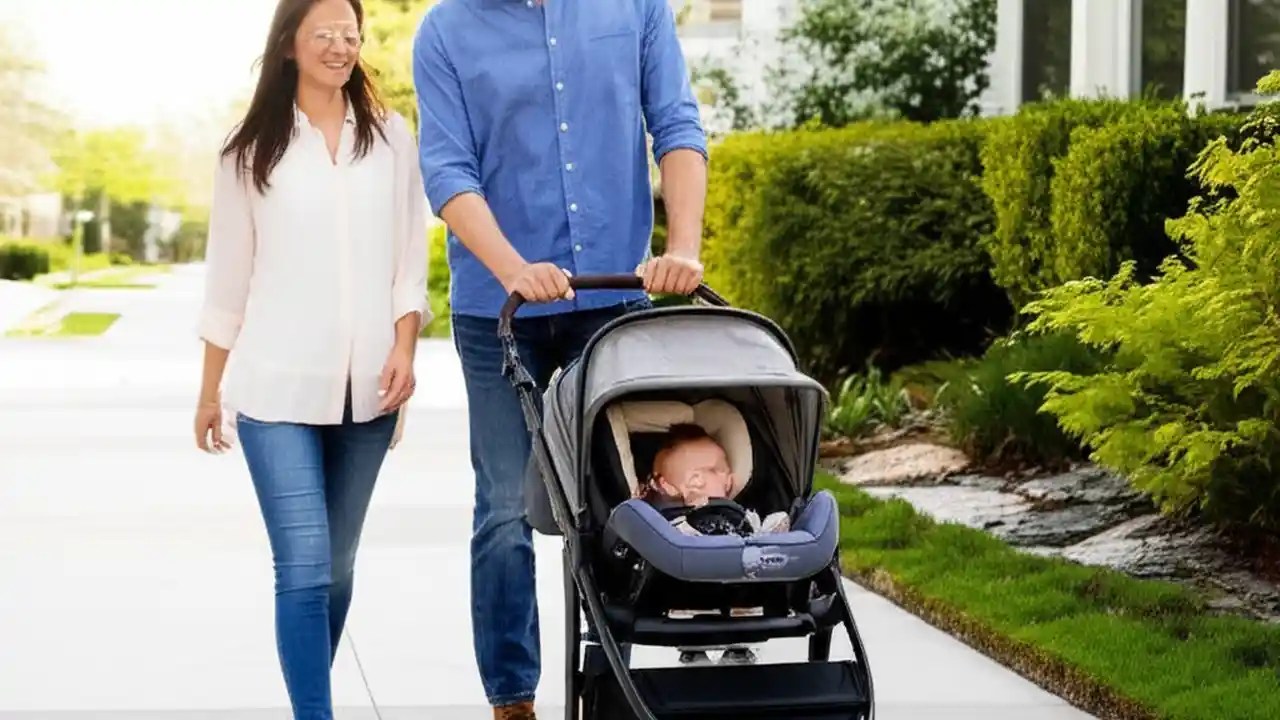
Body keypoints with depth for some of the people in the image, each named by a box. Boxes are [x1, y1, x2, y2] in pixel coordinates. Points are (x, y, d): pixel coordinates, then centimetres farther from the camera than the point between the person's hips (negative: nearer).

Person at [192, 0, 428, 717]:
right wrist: (210, 391, 9)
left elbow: (410, 260, 8)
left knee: (339, 564, 10)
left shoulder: (392, 139, 7)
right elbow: (228, 277, 8)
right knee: (304, 566, -11)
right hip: (277, 387, -2)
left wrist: (404, 349, -6)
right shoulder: (253, 148, 4)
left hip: (365, 388, 2)